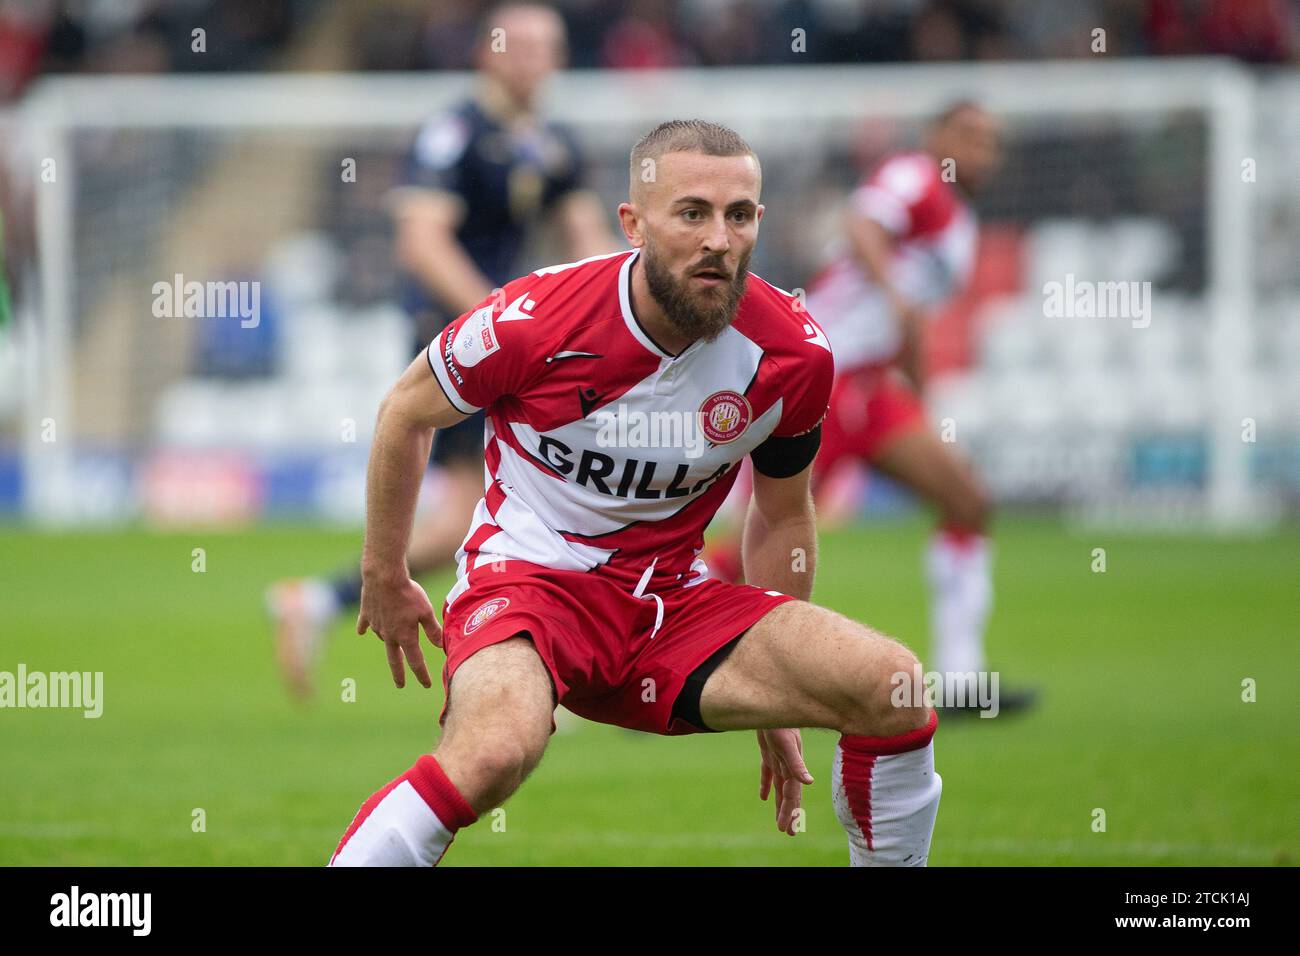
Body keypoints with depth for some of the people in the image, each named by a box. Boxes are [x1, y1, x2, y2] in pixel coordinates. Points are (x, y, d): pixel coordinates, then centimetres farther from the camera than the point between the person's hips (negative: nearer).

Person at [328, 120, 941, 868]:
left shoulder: (793, 353, -7)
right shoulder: (536, 321, -17)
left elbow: (782, 516, 12)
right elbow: (407, 412, 3)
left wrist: (774, 698, 18)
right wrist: (385, 579, 14)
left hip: (674, 599, 4)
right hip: (530, 575, -4)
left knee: (896, 688, -15)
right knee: (496, 749, -38)